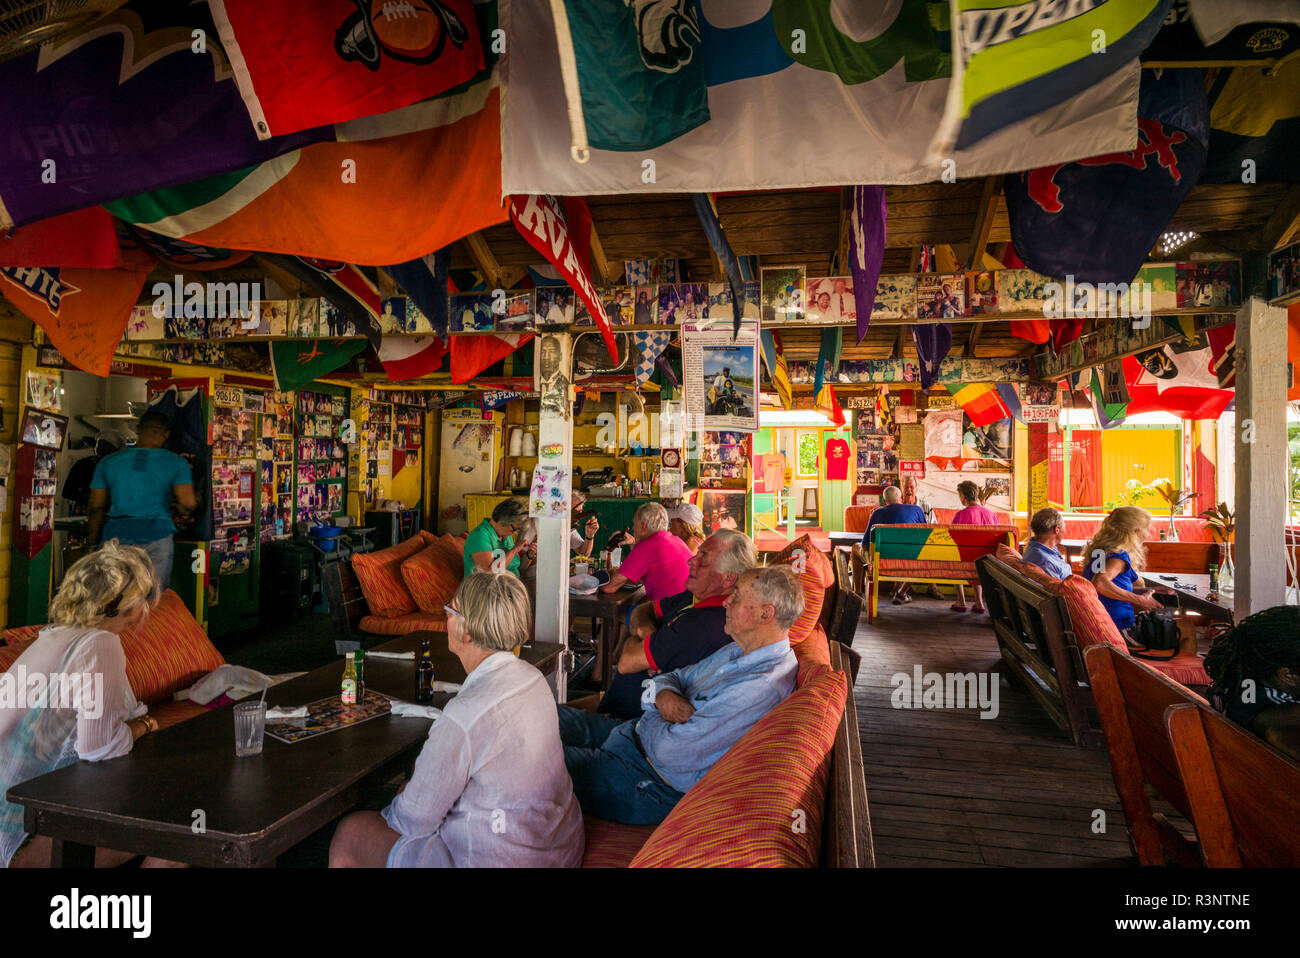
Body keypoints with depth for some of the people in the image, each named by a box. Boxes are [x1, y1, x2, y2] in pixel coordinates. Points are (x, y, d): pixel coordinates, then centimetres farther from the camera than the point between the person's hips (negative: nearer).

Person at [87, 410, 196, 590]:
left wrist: (93, 542, 19)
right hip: (157, 533, -2)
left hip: (117, 534, 2)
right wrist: (176, 507, 13)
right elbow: (188, 503, -11)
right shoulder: (175, 462, 0)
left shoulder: (108, 462, 8)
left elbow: (96, 507, 10)